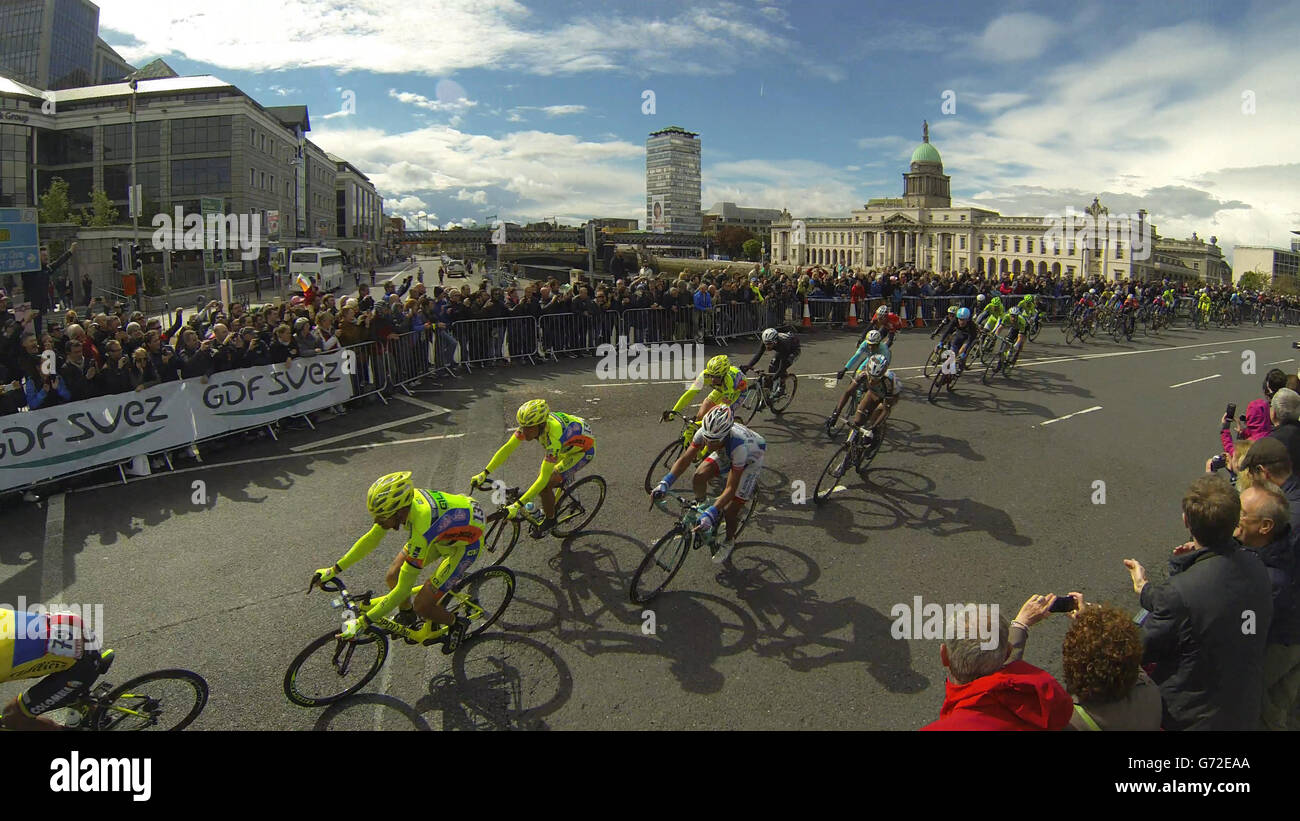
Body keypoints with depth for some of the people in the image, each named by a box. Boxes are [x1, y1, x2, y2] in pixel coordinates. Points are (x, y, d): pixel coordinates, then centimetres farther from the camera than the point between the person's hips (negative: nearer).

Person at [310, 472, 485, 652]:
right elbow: (370, 539, -2)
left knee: (422, 605, -11)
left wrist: (362, 622, -26)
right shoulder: (400, 502, -20)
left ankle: (457, 625, 19)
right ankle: (407, 617, 30)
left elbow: (403, 590, -31)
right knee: (392, 577, 0)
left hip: (467, 541, -7)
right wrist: (333, 570, -2)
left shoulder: (421, 532, -40)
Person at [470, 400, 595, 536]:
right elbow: (507, 448, -16)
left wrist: (517, 506, -40)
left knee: (545, 486, -12)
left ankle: (550, 521, 12)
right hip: (568, 444, 7)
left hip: (583, 451, -7)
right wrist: (484, 474, -22)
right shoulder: (531, 424, -23)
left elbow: (544, 479, -39)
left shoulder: (554, 438, -41)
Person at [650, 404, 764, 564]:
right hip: (725, 453, 5)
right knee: (700, 476, -21)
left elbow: (731, 488, -39)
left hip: (751, 458, -5)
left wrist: (711, 513, -47)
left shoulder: (738, 445, -45)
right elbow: (685, 458, -22)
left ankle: (729, 542, 21)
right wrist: (665, 483, -34)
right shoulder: (705, 432, -32)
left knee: (730, 511, -9)